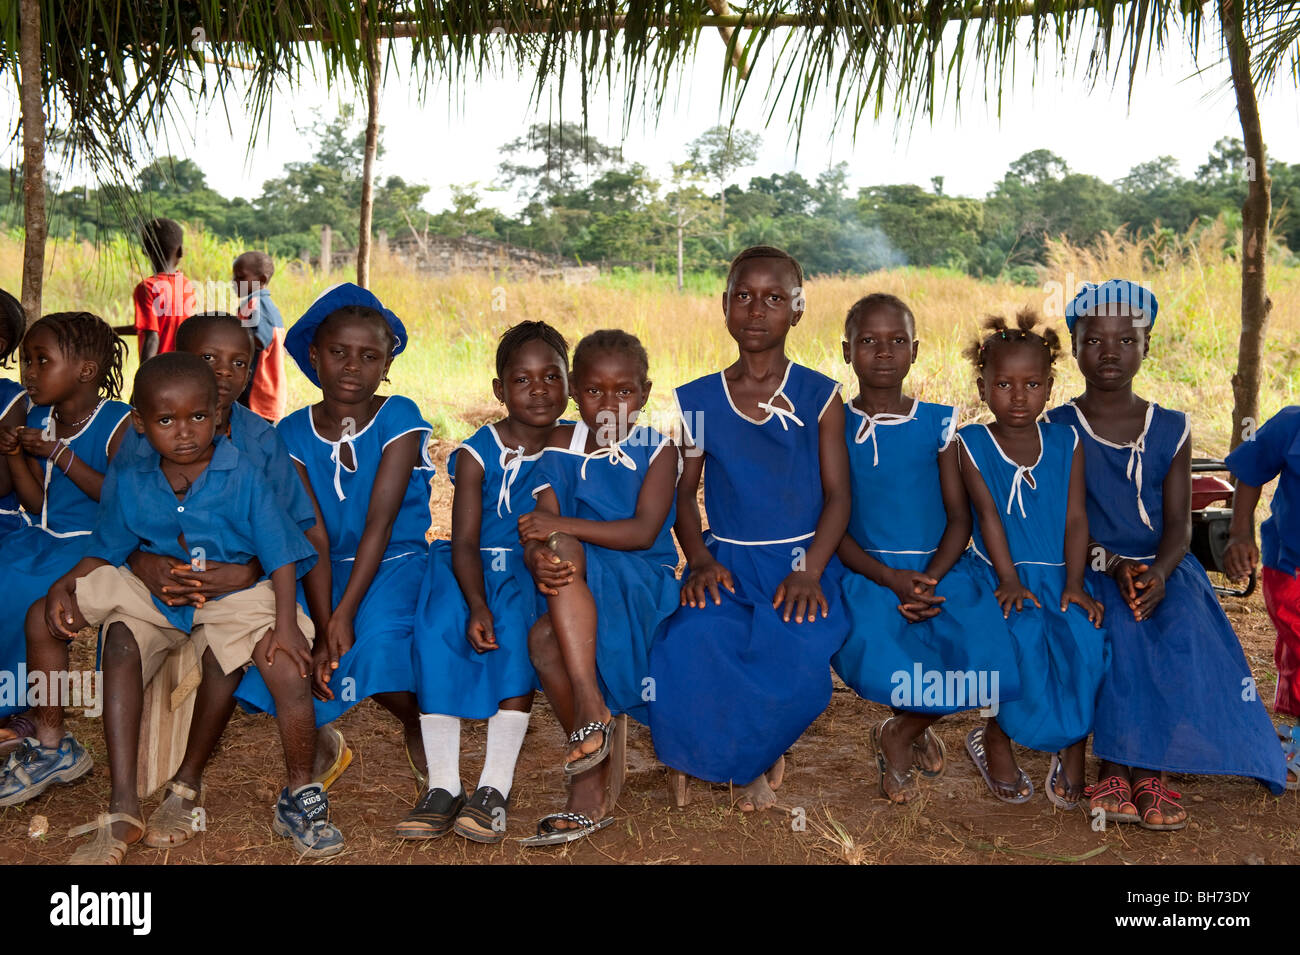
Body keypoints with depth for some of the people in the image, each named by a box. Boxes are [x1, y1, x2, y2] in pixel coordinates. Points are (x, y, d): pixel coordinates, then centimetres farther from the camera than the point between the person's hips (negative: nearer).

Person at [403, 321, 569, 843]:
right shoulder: (477, 454, -2)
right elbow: (464, 541, -9)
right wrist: (476, 605, -26)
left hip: (532, 571, 0)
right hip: (472, 569, 1)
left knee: (517, 623, -33)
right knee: (437, 627, -29)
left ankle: (495, 785, -31)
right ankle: (443, 785, -24)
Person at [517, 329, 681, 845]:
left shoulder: (658, 450, 0)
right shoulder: (561, 450, 8)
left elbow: (643, 532, -14)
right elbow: (537, 531, -3)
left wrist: (561, 526, -22)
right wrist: (537, 557, -28)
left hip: (642, 584, -3)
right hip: (579, 593, 4)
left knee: (565, 547, -31)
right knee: (545, 642, -29)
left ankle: (591, 707, -32)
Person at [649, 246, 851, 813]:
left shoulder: (820, 397, 4)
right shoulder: (696, 402, 7)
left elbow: (838, 495, 0)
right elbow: (683, 493, 8)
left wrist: (809, 572, -16)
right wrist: (699, 560, -10)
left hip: (803, 560, -1)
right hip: (728, 561, 1)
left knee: (800, 653, -31)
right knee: (691, 645, -31)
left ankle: (743, 755, 2)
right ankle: (753, 762, -4)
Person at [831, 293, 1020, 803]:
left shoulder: (938, 423, 6)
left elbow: (959, 517, 3)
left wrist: (929, 579, -15)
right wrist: (891, 579, -16)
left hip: (942, 568, 2)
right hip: (868, 572, -2)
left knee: (986, 662, -23)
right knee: (875, 659, -32)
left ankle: (898, 732, 9)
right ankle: (914, 729, 6)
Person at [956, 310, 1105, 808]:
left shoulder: (1066, 443, 9)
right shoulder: (971, 444, 2)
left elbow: (1075, 517, 2)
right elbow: (988, 515, -7)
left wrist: (1074, 584, -9)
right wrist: (1009, 580, -16)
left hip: (1058, 574, 2)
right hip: (1001, 575, -2)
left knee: (1085, 638, -26)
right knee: (1024, 635, -30)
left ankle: (1074, 743, -3)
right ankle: (996, 737, -5)